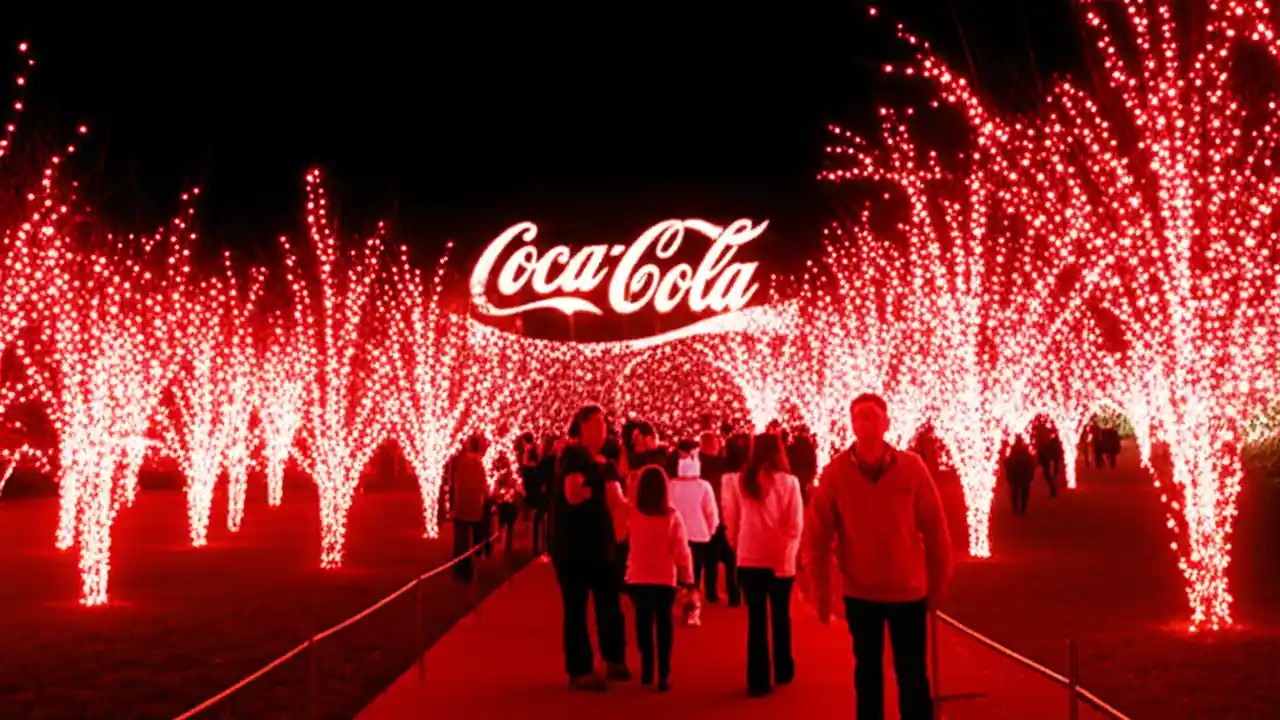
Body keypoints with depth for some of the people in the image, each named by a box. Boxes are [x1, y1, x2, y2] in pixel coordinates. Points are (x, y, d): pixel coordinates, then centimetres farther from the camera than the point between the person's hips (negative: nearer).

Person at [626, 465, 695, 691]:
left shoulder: (631, 514, -8)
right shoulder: (672, 515, -9)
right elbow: (682, 550, -7)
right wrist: (687, 577, 2)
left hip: (638, 578, 1)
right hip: (665, 578, -1)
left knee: (644, 624, 15)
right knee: (663, 625, 9)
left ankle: (647, 670, 21)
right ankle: (664, 674, 6)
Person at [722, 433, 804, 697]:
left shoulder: (738, 481, -2)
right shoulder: (788, 482, -7)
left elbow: (731, 522, 3)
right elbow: (795, 525, -8)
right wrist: (787, 553, 1)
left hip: (748, 559, 1)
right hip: (780, 560, -1)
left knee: (756, 618, 9)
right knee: (780, 616, 17)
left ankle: (759, 679, 9)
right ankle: (783, 672, 30)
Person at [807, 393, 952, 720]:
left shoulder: (912, 466, -10)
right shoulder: (834, 472, -10)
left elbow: (935, 527, -2)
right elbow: (818, 536, -6)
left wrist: (938, 581, 2)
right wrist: (822, 593, -4)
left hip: (909, 590, 0)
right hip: (860, 593, 1)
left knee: (913, 676, 8)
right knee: (867, 673, 15)